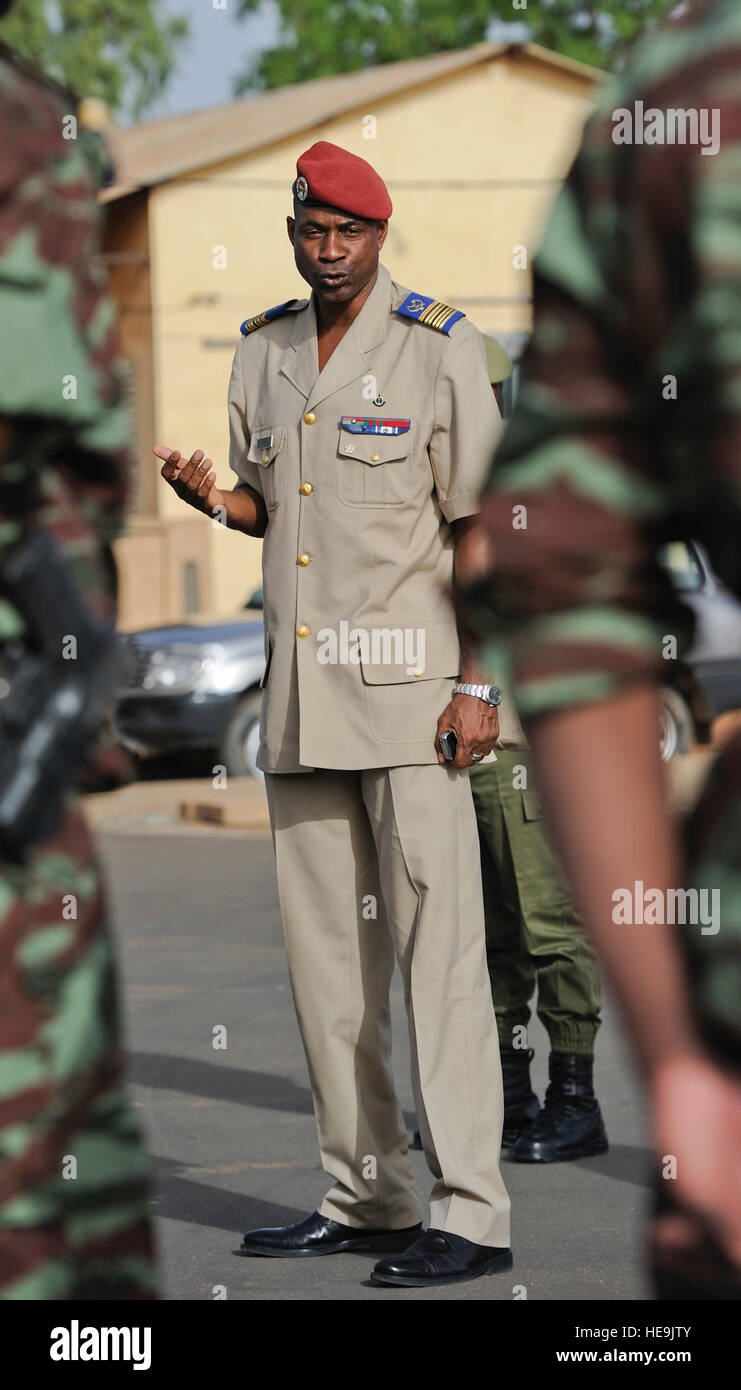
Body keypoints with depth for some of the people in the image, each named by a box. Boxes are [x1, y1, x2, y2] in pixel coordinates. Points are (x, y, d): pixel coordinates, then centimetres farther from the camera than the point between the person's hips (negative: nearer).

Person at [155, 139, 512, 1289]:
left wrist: (478, 685, -14)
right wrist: (207, 493, -2)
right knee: (322, 948, 8)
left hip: (408, 680, -7)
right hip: (298, 687, 7)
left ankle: (471, 1214, -9)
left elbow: (479, 525, -7)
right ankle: (366, 1199, 16)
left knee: (437, 945, -9)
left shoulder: (437, 344, -4)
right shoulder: (262, 352, 13)